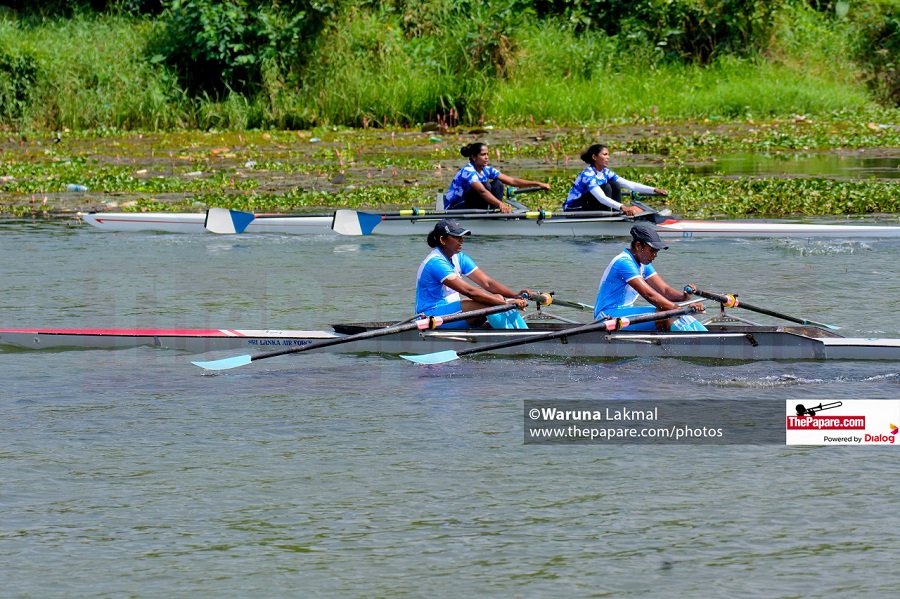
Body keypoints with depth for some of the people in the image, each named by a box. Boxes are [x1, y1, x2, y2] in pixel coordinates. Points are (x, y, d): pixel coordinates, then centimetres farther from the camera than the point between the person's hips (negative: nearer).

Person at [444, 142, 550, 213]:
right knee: (485, 185, -26)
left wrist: (537, 184, -8)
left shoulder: (487, 170, 3)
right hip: (453, 209, -8)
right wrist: (500, 204, -53)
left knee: (497, 185, -4)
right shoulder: (468, 171, -23)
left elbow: (512, 181, 0)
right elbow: (482, 191, -39)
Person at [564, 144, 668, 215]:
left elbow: (629, 184, -3)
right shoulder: (587, 175, -23)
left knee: (615, 185, -5)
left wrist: (654, 190, -12)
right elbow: (601, 198, -36)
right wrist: (622, 207, -48)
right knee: (606, 187, -23)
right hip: (572, 211, -8)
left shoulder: (605, 173, 4)